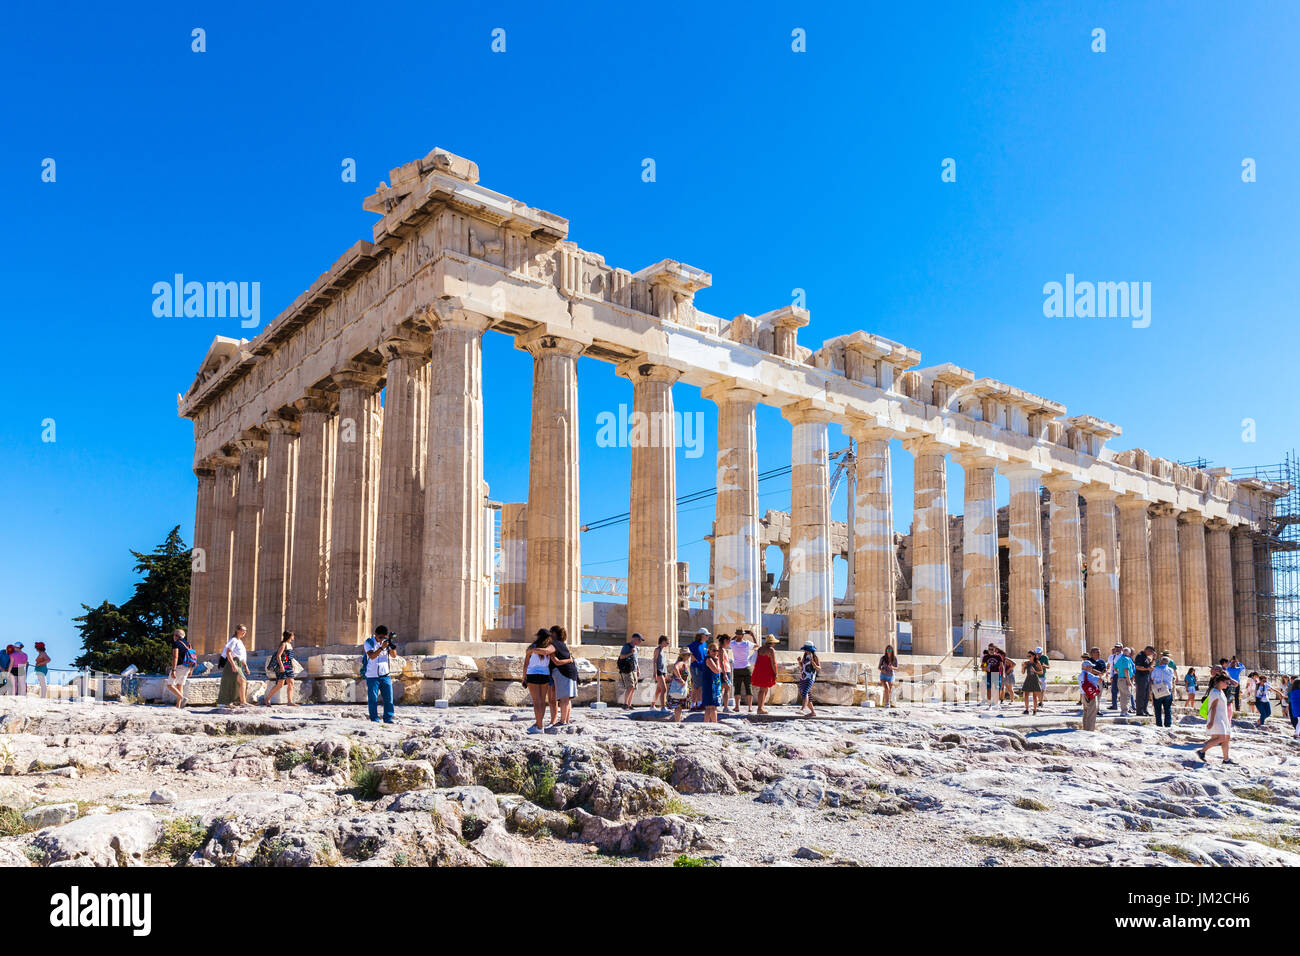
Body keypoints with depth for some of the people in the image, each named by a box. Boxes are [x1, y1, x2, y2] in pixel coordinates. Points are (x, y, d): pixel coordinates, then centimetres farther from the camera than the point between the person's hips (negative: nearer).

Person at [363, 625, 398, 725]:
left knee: (389, 698, 0)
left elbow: (394, 655, -3)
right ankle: (374, 719, 5)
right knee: (373, 699, -3)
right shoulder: (369, 642, -5)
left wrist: (392, 646, -21)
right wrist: (382, 647, -30)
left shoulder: (386, 642, 6)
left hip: (385, 675, 3)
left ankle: (388, 719, 7)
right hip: (372, 676, -3)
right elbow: (372, 656, -19)